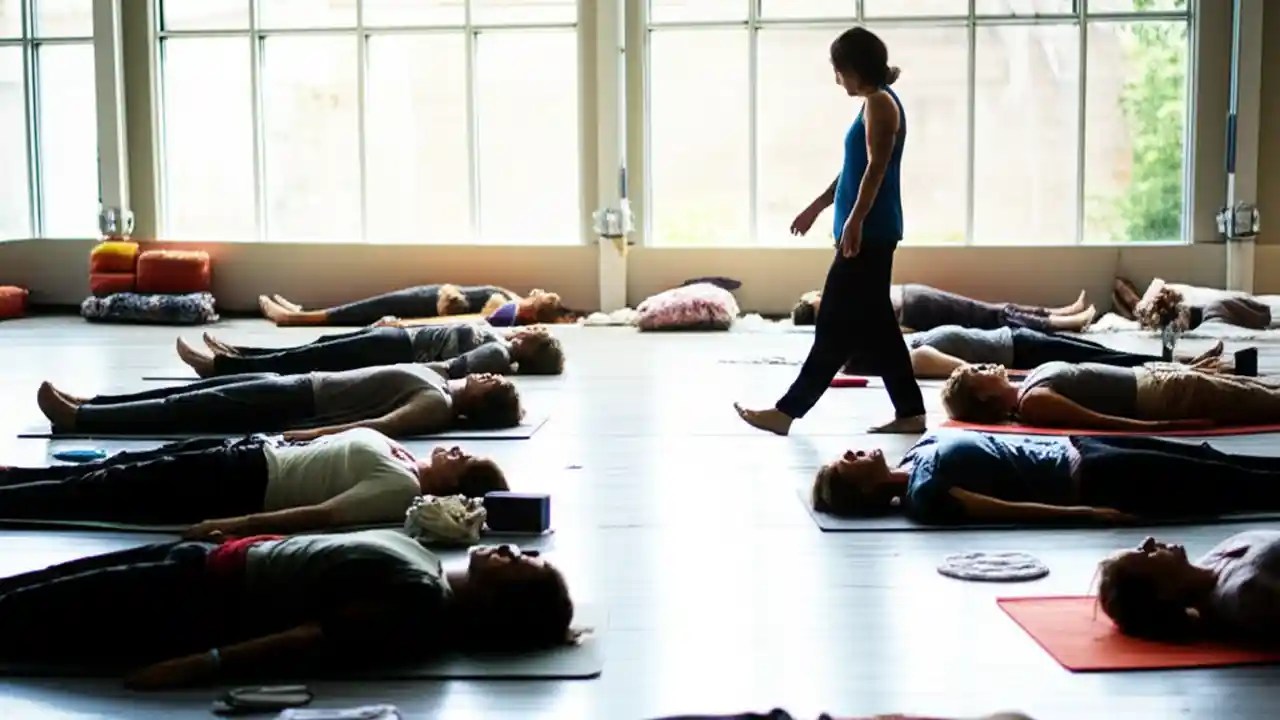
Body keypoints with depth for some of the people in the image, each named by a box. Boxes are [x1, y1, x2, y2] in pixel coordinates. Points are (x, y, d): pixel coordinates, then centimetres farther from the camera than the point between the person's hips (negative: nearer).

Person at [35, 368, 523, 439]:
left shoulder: (437, 405, -19)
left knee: (196, 409, -7)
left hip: (302, 404, -8)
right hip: (305, 388, 8)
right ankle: (87, 406, 16)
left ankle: (79, 419, -2)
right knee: (202, 393, 9)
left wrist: (310, 433, -38)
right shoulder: (441, 383, 7)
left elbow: (378, 427, -31)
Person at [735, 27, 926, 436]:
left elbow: (876, 168, -20)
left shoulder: (880, 103, -10)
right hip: (868, 233, 10)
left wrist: (855, 220, -28)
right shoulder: (875, 104, 20)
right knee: (873, 324, 10)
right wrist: (816, 208, 33)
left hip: (869, 232, -10)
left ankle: (787, 411, -5)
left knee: (836, 324, -7)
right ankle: (909, 412, 12)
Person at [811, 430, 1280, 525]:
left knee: (1205, 461, 15)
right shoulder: (924, 494, -22)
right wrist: (1087, 512, -29)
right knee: (1225, 485, 0)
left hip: (1066, 447, 8)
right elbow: (1005, 509, -26)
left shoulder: (920, 450, 4)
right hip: (1082, 477, -8)